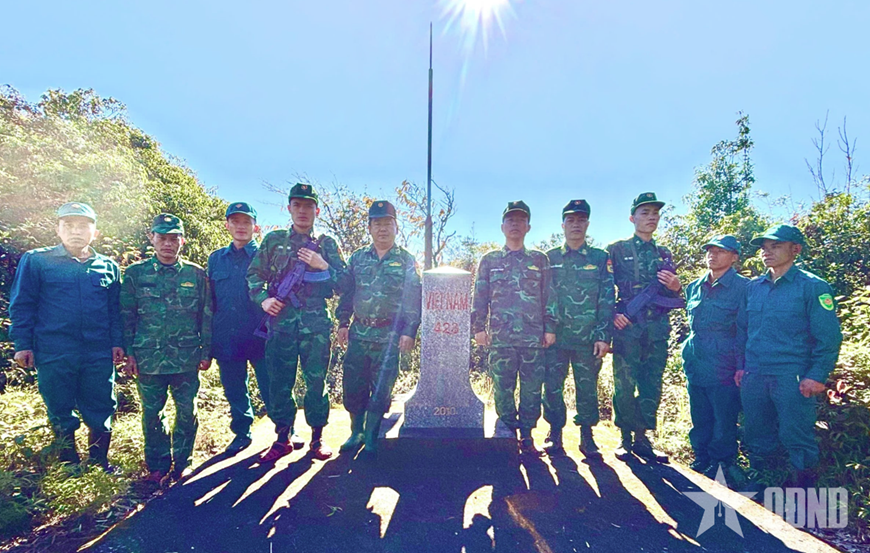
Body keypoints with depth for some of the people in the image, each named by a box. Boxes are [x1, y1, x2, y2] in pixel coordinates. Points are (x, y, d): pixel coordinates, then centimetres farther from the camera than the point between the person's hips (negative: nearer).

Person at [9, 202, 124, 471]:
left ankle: (99, 466, 24)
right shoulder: (36, 261, 3)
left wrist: (117, 342, 5)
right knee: (61, 418, 10)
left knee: (101, 413, 8)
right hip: (54, 355, -2)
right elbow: (21, 305, 2)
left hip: (99, 355, 2)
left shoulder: (109, 267, 9)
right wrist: (22, 344, -4)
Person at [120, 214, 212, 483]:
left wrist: (206, 351, 3)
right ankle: (158, 466, 25)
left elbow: (206, 316, 6)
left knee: (187, 411, 5)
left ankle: (183, 462, 23)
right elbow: (126, 316, 6)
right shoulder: (136, 273, 4)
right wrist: (129, 352, 0)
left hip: (186, 358, 0)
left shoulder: (196, 274, 4)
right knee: (152, 413, 9)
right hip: (148, 357, 1)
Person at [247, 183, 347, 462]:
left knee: (317, 381, 2)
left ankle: (317, 437, 15)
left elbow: (344, 282, 6)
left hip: (316, 322, -1)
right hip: (280, 320, 1)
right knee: (279, 381, 6)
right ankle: (283, 437, 20)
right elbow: (254, 275, 12)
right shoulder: (273, 240, 12)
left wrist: (322, 266, -10)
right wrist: (263, 299, -4)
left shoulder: (327, 243, 9)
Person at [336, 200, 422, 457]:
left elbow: (415, 299, -2)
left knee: (381, 389, 1)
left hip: (390, 336, -3)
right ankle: (356, 433, 25)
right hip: (359, 332, 3)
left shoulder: (407, 261, 1)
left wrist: (409, 331, -9)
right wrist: (343, 322, 7)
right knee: (352, 385, 6)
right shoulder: (357, 258, 10)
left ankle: (371, 437, 15)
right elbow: (347, 293, 14)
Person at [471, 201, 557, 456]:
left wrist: (550, 328, 2)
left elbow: (549, 296, 9)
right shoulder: (489, 260, 12)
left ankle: (527, 437, 14)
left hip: (534, 338, 0)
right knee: (502, 389, 3)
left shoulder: (540, 260, 12)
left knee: (532, 389, 2)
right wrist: (478, 327, 1)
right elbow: (480, 297, 10)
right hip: (500, 337, 0)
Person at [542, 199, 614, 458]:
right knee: (552, 386, 2)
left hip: (589, 339, 0)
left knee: (587, 388, 6)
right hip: (555, 337, 1)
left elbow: (607, 299, 2)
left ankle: (587, 436, 19)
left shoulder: (600, 259, 7)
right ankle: (555, 434, 16)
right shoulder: (549, 259, 9)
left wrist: (603, 336, -5)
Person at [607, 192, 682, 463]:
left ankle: (642, 438, 15)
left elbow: (672, 297, 20)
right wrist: (613, 314, -11)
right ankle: (625, 438, 10)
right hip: (627, 328, -4)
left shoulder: (664, 255, 18)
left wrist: (676, 287, -2)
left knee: (652, 387, 5)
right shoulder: (617, 250, 5)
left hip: (657, 329, 4)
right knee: (625, 385, -1)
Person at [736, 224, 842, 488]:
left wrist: (817, 376, -13)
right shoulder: (754, 287, 11)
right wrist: (741, 366, 12)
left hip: (792, 380, -5)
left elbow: (829, 337, -6)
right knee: (756, 437, 14)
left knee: (797, 440, 3)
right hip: (753, 377, 5)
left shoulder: (812, 287, -4)